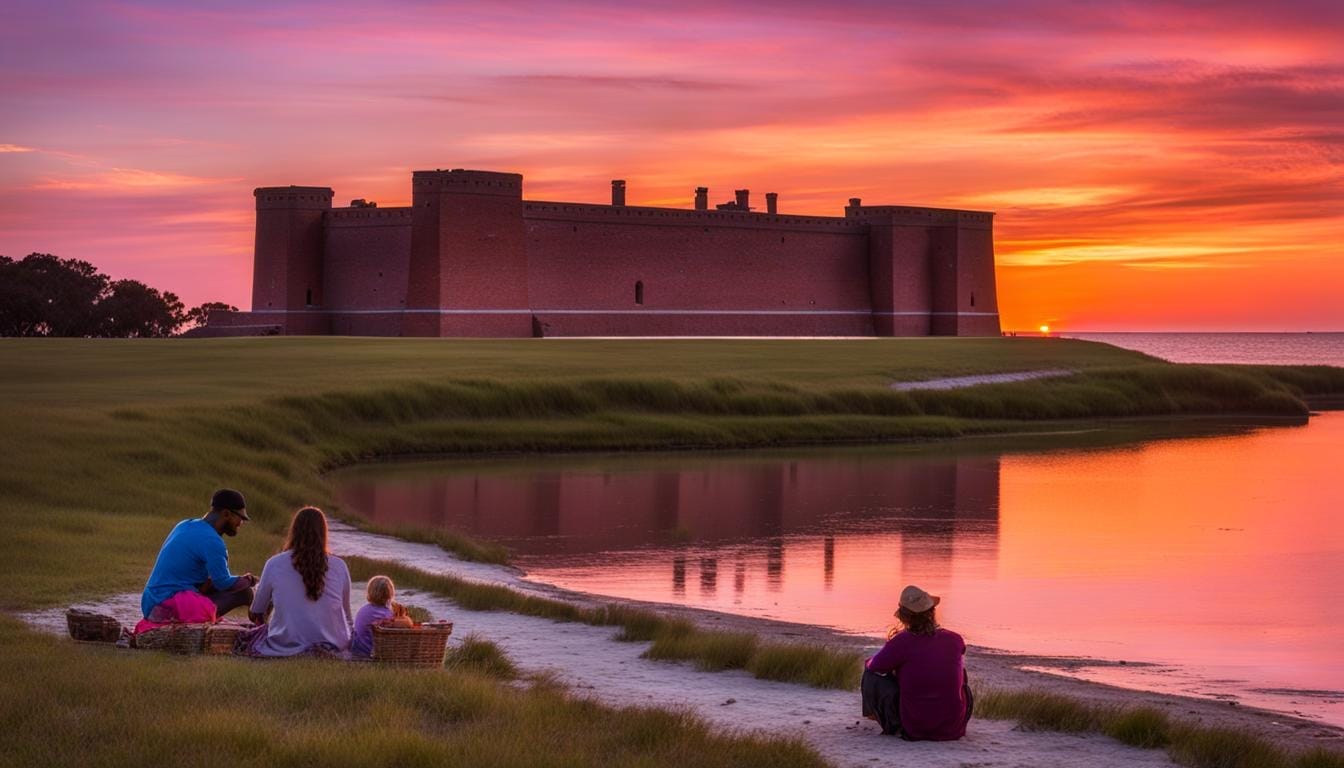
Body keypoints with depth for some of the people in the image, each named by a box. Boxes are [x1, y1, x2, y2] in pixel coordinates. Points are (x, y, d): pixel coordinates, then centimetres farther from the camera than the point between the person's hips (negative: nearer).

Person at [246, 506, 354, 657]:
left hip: (286, 645, -1)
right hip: (333, 644, 1)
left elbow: (257, 613, 6)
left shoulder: (274, 565, -9)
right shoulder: (339, 567, -7)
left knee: (255, 637, 29)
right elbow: (346, 615, 7)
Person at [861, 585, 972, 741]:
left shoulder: (901, 642, -15)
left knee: (872, 674, 9)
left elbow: (873, 666, -1)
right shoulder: (955, 640, -2)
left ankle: (895, 726, 20)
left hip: (914, 729, -4)